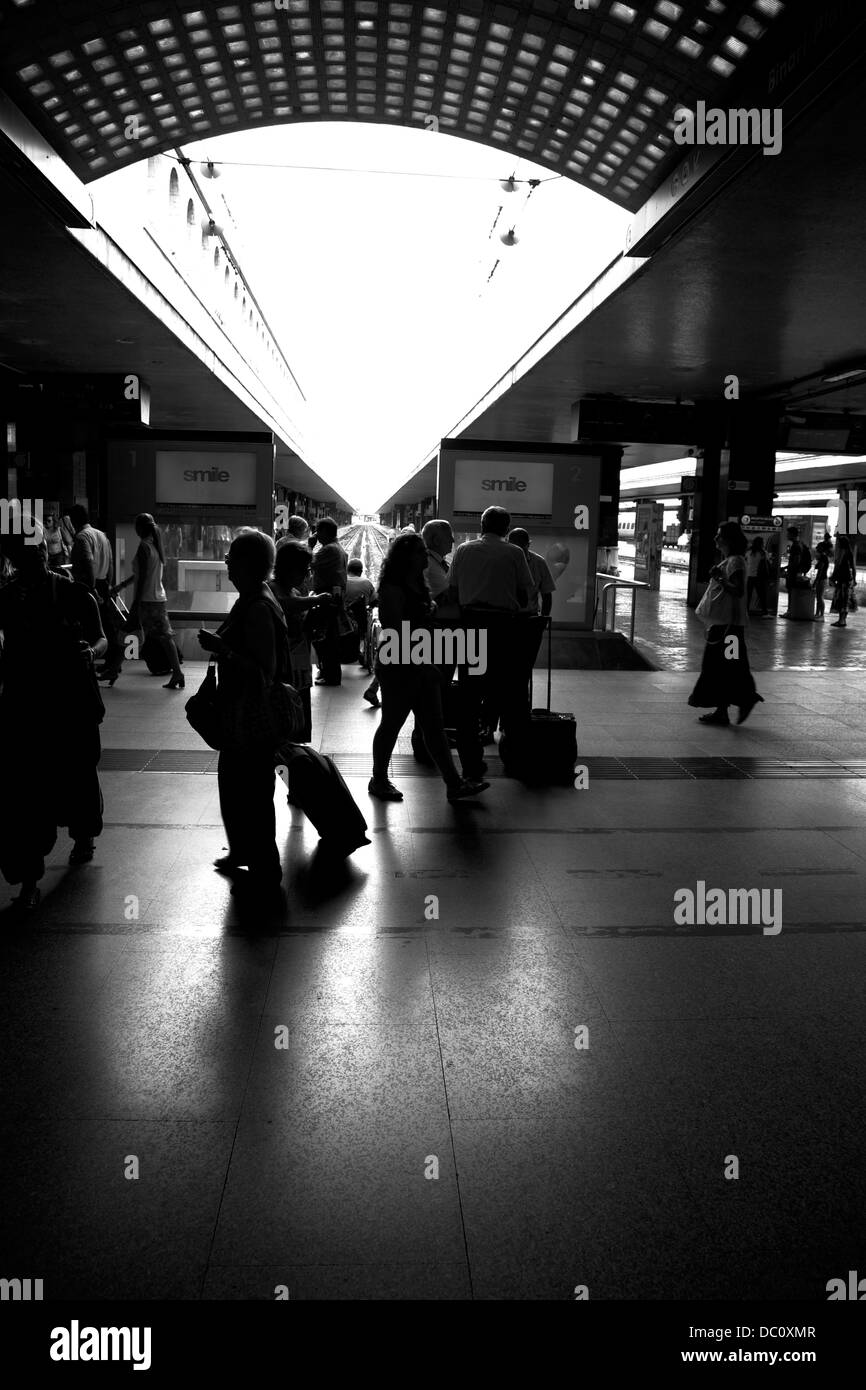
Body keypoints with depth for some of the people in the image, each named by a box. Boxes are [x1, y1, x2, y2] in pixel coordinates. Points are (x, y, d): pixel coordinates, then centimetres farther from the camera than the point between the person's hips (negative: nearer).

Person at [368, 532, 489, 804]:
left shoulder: (420, 586, 13)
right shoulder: (392, 589, -14)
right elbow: (397, 631, -20)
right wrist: (422, 663, -21)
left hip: (421, 667, 9)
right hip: (399, 667, -9)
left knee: (434, 727, 7)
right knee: (391, 724, 4)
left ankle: (454, 783, 8)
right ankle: (379, 780, 20)